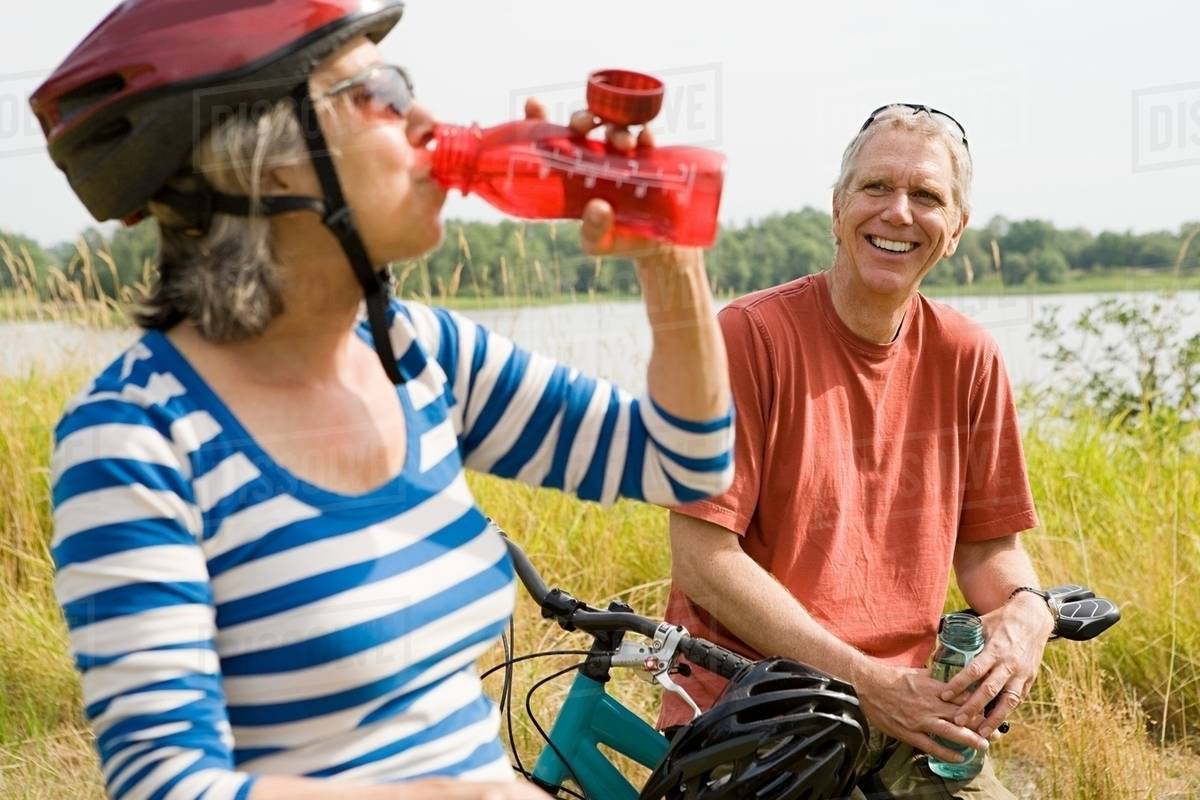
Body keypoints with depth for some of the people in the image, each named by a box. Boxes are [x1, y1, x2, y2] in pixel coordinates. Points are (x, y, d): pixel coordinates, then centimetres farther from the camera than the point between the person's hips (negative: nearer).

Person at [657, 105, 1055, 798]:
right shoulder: (751, 334, -11)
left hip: (909, 712, 5)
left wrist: (1027, 612, -12)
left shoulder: (968, 358, 3)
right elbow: (703, 558, -14)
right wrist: (862, 680, -17)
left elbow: (988, 544, 11)